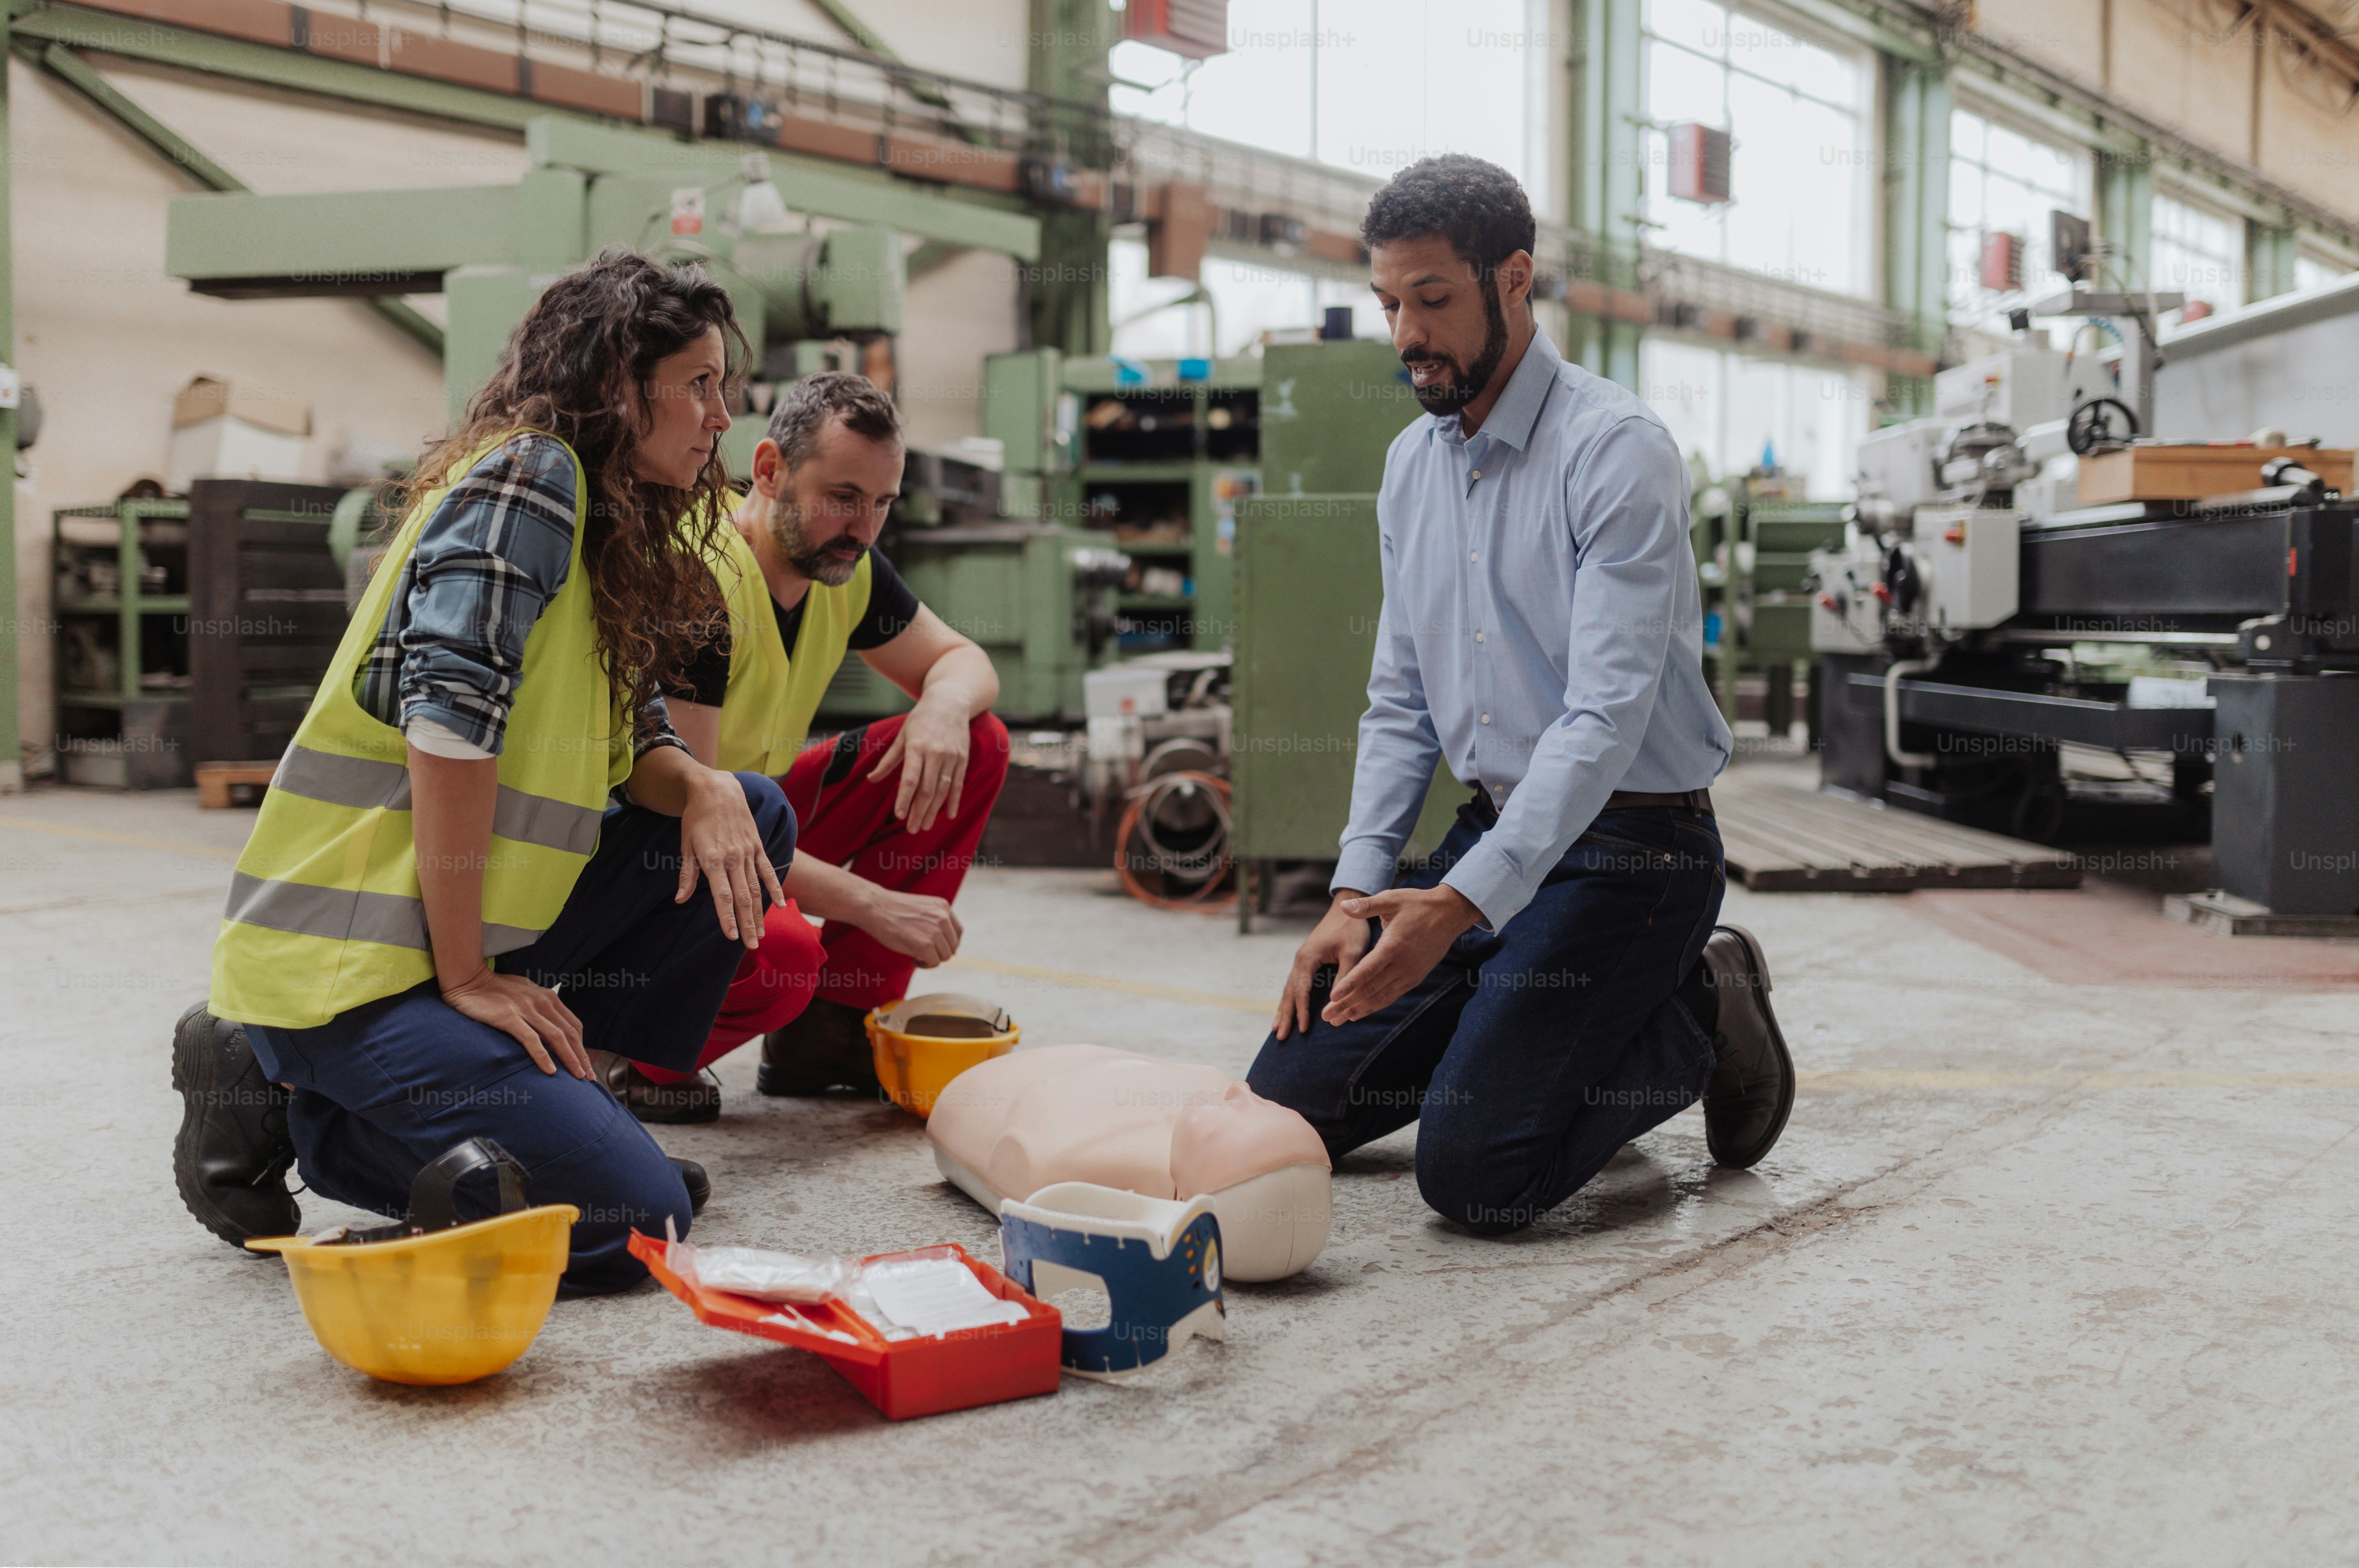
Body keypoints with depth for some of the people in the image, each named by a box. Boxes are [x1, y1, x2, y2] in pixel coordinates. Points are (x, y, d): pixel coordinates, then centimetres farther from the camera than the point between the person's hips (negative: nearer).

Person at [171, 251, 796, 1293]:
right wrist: (463, 974, -20)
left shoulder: (605, 524, 15)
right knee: (633, 1216, -17)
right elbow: (450, 721, -23)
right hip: (346, 960, -10)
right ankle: (292, 1110, -2)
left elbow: (622, 740, 16)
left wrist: (701, 787, -7)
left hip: (476, 928, 10)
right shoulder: (530, 475, -14)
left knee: (751, 818, 9)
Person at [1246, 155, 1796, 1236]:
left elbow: (1609, 714, -24)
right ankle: (1521, 1032, 19)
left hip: (1626, 851, -7)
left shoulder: (1617, 451, -16)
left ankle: (1696, 1026, 4)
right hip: (1492, 834, 8)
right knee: (1285, 1102, 1)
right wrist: (1357, 891, 1)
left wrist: (1462, 903, -34)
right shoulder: (1411, 464, 9)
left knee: (1473, 1173, -19)